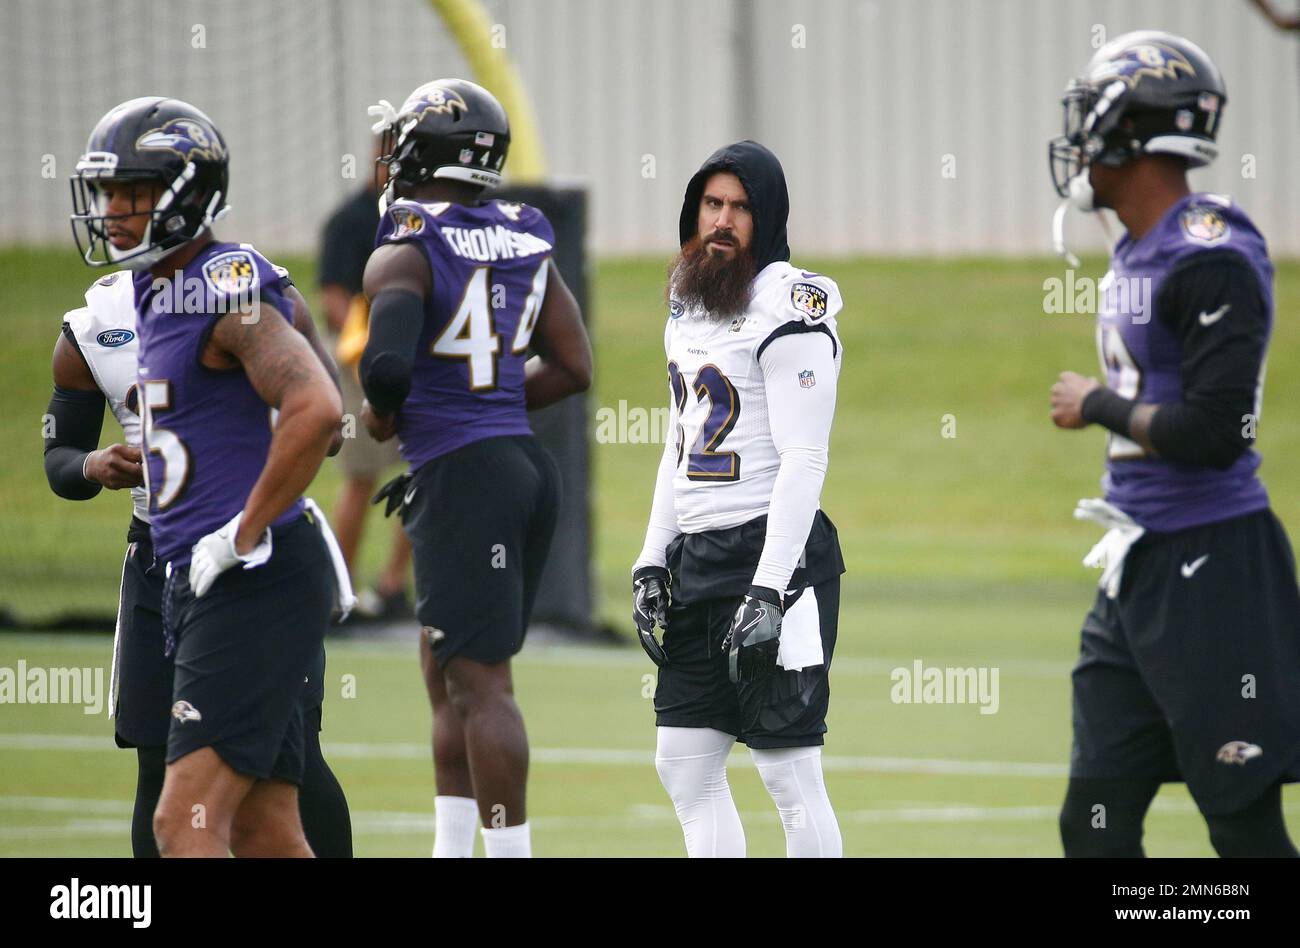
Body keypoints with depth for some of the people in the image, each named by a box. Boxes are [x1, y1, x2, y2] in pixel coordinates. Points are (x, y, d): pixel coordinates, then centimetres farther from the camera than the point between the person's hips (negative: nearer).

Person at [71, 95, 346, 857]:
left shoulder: (229, 290, -14)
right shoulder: (160, 295, 16)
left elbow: (316, 411, -27)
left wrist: (241, 536, -21)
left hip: (256, 584, -10)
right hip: (203, 592, 10)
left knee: (188, 824, -15)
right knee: (264, 838, 9)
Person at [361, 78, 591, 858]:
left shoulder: (405, 256, -12)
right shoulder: (525, 244, 9)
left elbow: (388, 362, -28)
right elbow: (574, 368, 14)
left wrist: (384, 416, -5)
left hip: (464, 479, -8)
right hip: (527, 466, 8)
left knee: (479, 683, -6)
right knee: (448, 675, 16)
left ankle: (511, 849, -7)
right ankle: (452, 849, 19)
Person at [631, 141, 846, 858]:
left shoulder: (788, 308, -12)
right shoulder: (689, 301, 16)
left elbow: (803, 463, -17)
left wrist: (767, 591, -21)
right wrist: (653, 563, 15)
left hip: (772, 552, -9)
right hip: (696, 556, 9)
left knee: (789, 773, -7)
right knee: (684, 765, 9)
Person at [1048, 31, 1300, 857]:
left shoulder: (1211, 260, -16)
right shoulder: (1138, 254, 14)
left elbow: (1212, 433, -24)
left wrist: (1099, 406, -10)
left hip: (1210, 571, -10)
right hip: (1140, 572, 10)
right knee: (1096, 824, 7)